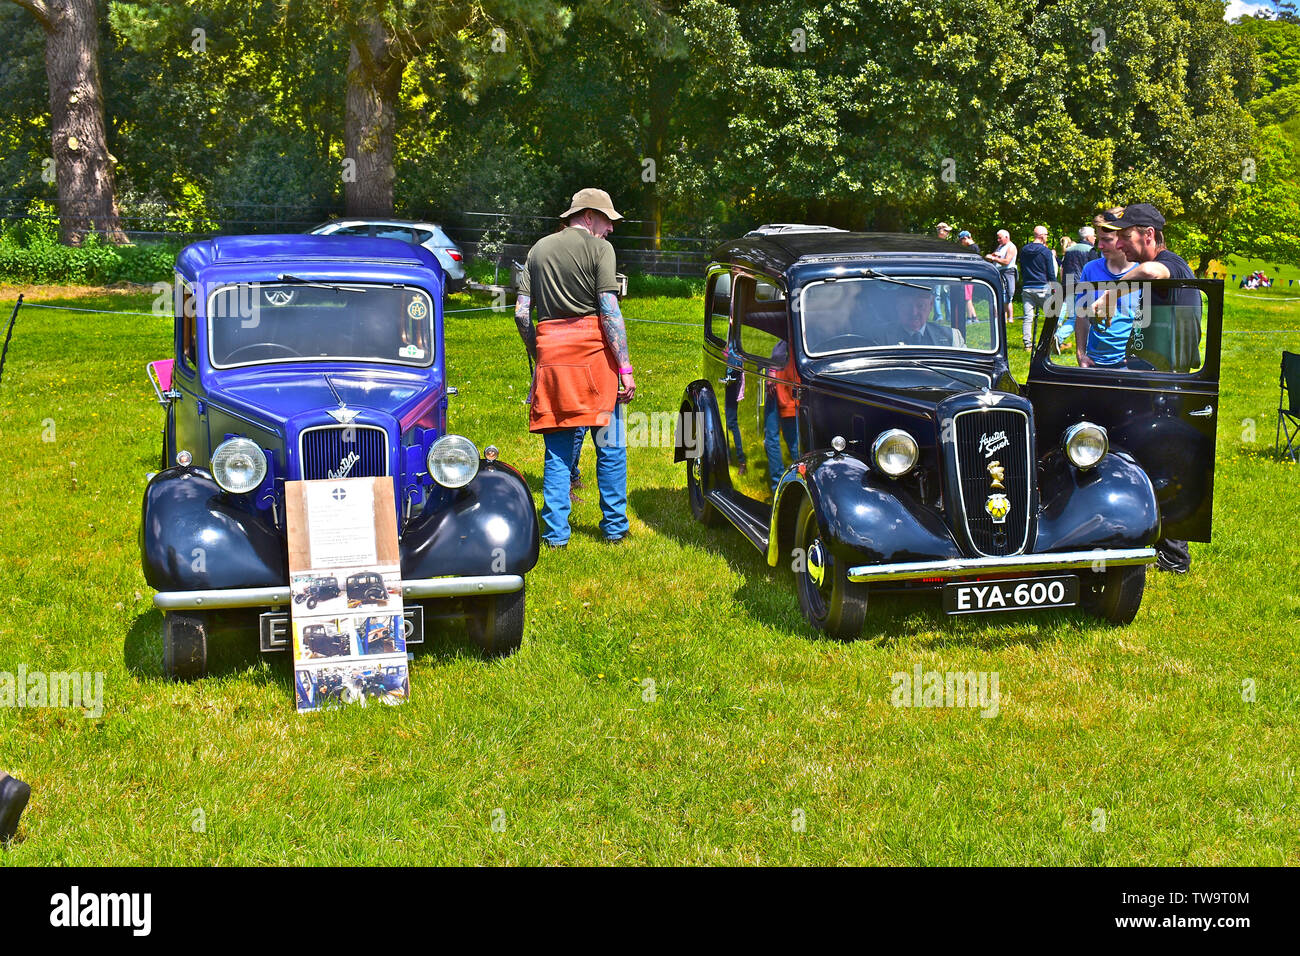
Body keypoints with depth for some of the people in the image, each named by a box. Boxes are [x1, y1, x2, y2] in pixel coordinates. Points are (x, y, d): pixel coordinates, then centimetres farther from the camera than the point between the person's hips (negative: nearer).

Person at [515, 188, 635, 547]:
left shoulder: (539, 249, 15)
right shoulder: (598, 248, 0)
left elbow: (521, 313, 9)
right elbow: (609, 311, -9)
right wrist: (625, 367, -9)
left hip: (551, 355, 4)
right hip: (593, 353, -4)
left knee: (558, 450, 8)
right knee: (610, 447, 7)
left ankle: (556, 532, 7)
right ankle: (614, 528, 13)